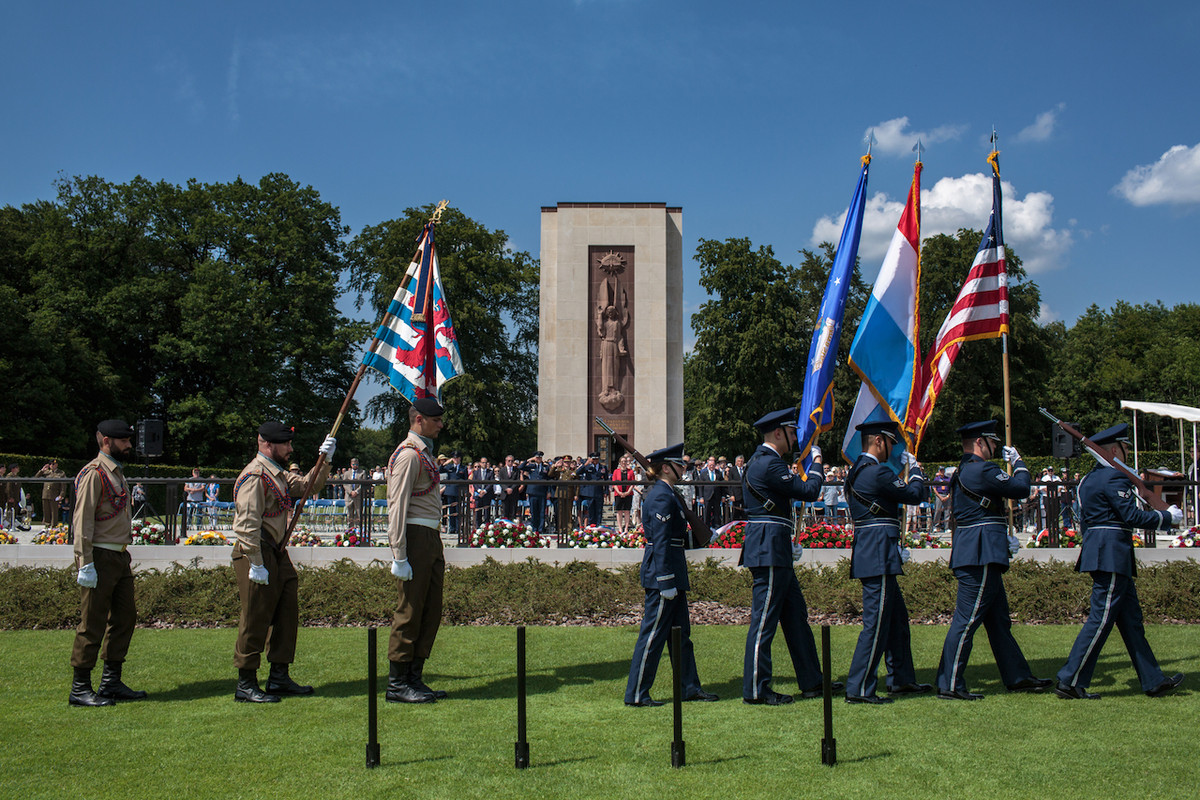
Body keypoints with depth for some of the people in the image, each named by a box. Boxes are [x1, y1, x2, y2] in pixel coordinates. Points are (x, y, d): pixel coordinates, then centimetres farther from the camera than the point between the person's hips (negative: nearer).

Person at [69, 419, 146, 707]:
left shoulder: (117, 473, 16)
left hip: (120, 557, 9)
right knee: (93, 624, -3)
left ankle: (112, 682, 21)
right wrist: (85, 564, -21)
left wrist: (125, 557, 19)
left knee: (125, 618, 12)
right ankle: (79, 689, 7)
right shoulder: (93, 474, -13)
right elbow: (82, 521, -17)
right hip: (101, 557, -9)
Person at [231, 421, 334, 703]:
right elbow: (248, 524, -22)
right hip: (257, 554, -10)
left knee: (287, 615, 12)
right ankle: (245, 686, 6)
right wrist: (256, 565, -24)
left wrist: (325, 460, 7)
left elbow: (308, 486, 22)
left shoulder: (278, 474, 16)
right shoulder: (255, 476, -16)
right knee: (255, 621, -3)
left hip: (278, 554, 10)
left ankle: (279, 677, 22)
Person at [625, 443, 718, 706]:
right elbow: (661, 543, -21)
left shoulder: (663, 493, 14)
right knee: (653, 633, -3)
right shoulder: (662, 497, -17)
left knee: (681, 632, 16)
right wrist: (666, 582, -22)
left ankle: (689, 687, 25)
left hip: (671, 573, 11)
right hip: (663, 573, -11)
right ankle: (636, 694, 4)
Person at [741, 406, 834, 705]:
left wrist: (787, 543, 25)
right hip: (769, 551, -11)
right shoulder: (769, 463, -16)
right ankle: (755, 690, 2)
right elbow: (808, 491, -15)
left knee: (796, 615, 14)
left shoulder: (762, 460, 18)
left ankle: (812, 682, 22)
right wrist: (817, 461, 1)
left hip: (775, 551, 11)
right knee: (764, 619, -5)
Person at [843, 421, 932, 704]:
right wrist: (915, 469, 8)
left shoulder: (856, 472, 15)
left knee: (897, 618, 18)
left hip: (870, 554, 11)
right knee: (876, 623, -6)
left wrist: (895, 545, 22)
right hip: (879, 557, -11)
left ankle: (901, 679, 28)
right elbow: (915, 495, -7)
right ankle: (859, 689, -3)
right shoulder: (877, 472, -16)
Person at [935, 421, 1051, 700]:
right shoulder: (981, 470, -15)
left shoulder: (963, 471, 17)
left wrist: (1004, 537, 16)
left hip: (980, 556, 11)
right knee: (967, 620, -7)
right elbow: (1021, 489, -12)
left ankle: (1018, 677, 27)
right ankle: (950, 686, -3)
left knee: (999, 620, 17)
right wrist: (1018, 461, 5)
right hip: (981, 555, -11)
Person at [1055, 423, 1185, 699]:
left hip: (1097, 550, 10)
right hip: (1113, 555, -10)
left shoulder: (1088, 479, 16)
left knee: (1131, 618, 13)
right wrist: (1168, 517, -5)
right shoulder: (1115, 477, -13)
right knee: (1101, 618, -7)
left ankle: (1153, 681, 20)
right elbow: (1132, 516, -18)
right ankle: (1069, 682, -5)